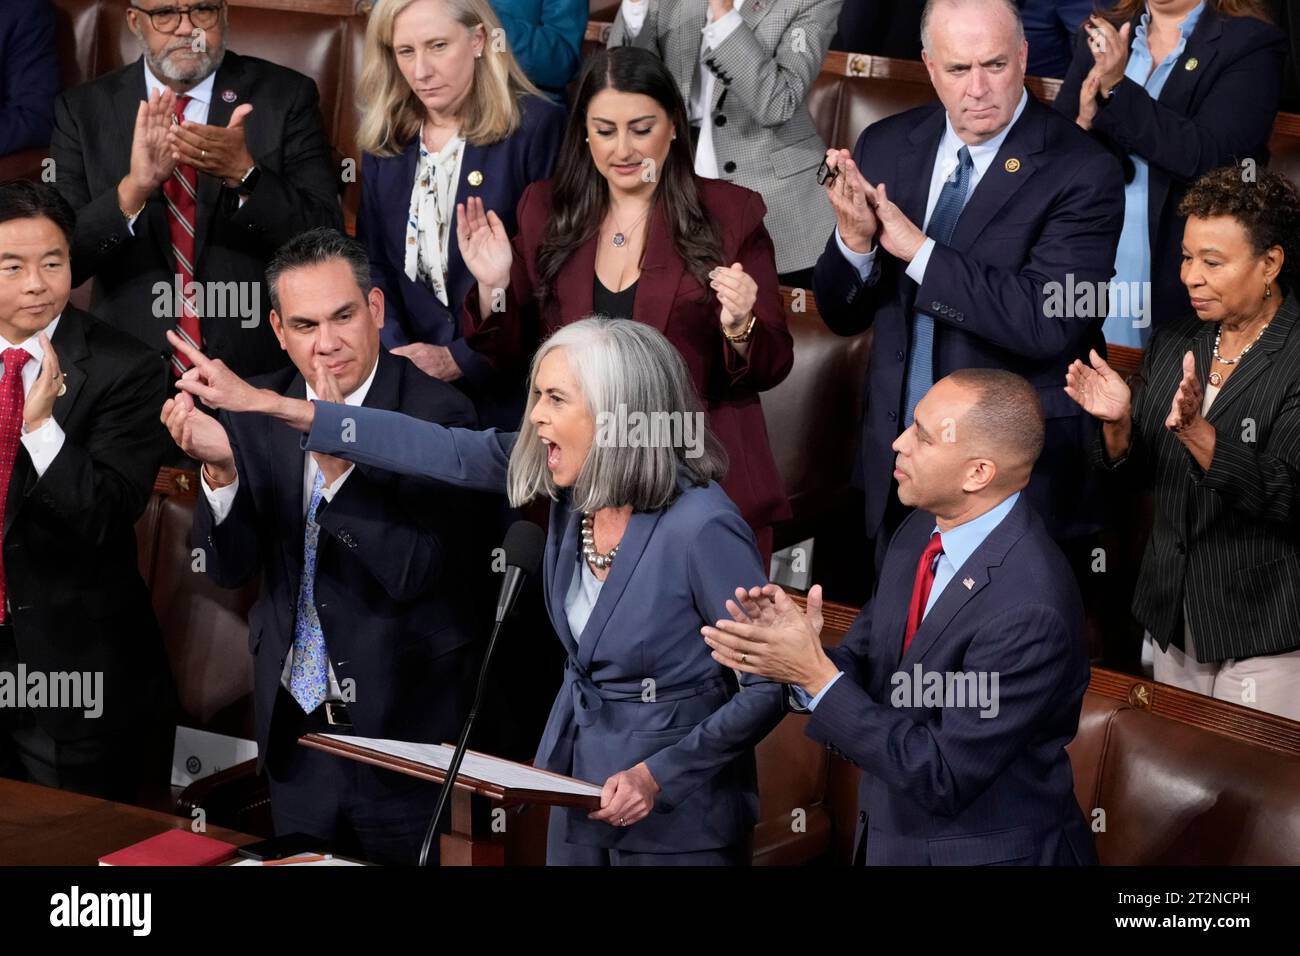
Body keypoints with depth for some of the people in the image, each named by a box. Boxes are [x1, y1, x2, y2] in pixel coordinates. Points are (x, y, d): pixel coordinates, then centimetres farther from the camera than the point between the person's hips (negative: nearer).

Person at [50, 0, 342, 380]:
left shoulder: (287, 97, 2)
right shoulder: (82, 110, 4)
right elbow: (58, 261, -2)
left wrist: (244, 175, -20)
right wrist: (132, 189, -19)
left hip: (261, 374, -1)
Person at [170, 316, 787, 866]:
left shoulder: (702, 529, -25)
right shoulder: (575, 482, -5)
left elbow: (771, 685, -20)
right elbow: (441, 451, -4)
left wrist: (657, 775, -22)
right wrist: (263, 404, -4)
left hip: (678, 819, -7)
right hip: (582, 786, 7)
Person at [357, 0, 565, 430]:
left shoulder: (537, 128, -9)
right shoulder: (384, 139, 7)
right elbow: (372, 263, 7)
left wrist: (460, 359, -15)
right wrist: (394, 354, -9)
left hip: (506, 388, -4)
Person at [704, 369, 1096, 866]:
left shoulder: (1031, 610, -28)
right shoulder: (921, 531, -3)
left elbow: (944, 778, -25)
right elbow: (865, 664, 4)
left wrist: (816, 675, -26)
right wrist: (802, 653, -18)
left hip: (986, 853, -7)